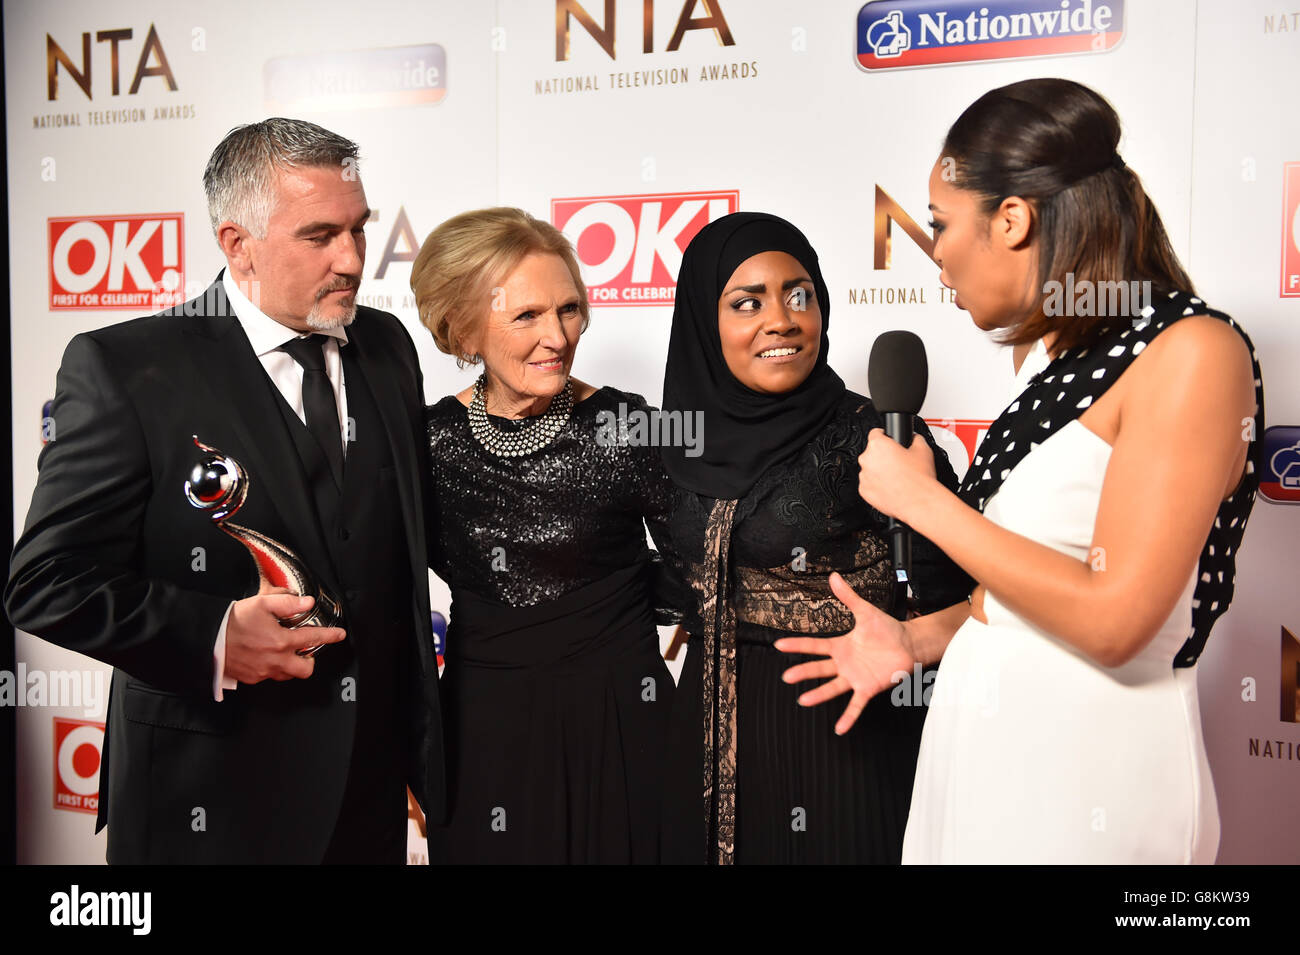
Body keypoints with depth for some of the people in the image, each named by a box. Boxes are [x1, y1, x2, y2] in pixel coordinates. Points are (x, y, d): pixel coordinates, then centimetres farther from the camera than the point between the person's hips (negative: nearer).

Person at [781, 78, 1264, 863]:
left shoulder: (1194, 352, -16)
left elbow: (1113, 619, -21)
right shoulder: (1058, 356, 7)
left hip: (1086, 763, -7)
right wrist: (918, 641, 5)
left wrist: (922, 500, -15)